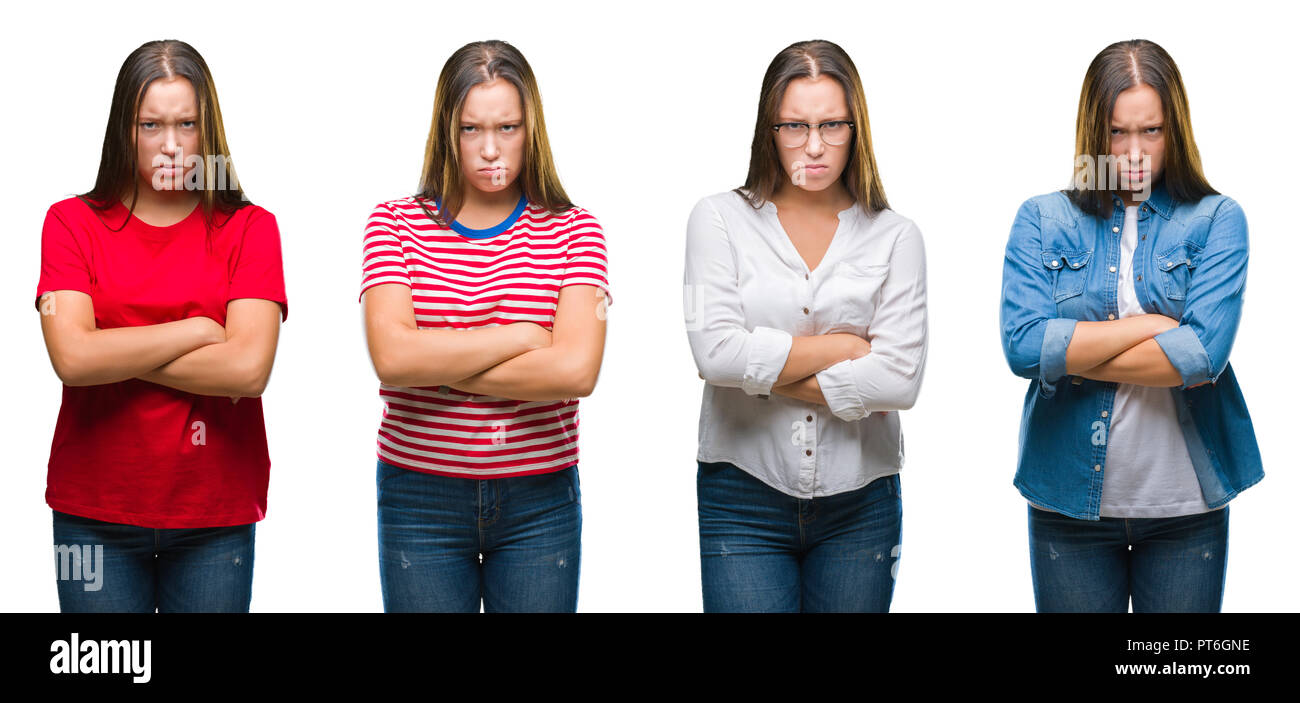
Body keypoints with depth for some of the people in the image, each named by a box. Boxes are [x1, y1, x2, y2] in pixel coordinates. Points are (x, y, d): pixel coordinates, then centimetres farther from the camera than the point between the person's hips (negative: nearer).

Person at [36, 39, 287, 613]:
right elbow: (71, 358, -13)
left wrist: (115, 354, -11)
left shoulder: (248, 229, 1)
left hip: (217, 513, 0)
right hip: (95, 513, 0)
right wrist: (197, 331, -11)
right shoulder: (72, 223, 2)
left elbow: (249, 368, -14)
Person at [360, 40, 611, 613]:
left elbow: (576, 370, -16)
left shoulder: (573, 231, 0)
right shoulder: (396, 223, 1)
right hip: (419, 497, 0)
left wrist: (435, 362, -13)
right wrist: (524, 335, -13)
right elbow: (392, 356, -16)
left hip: (540, 503, 0)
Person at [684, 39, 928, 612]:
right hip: (743, 496, -1)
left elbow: (899, 381, -10)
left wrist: (764, 371, -9)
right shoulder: (719, 219, 1)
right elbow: (715, 352, -13)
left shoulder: (894, 237, 3)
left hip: (859, 503, 1)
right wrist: (841, 347, -7)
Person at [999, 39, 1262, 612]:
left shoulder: (1217, 220, 1)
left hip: (1186, 501, 0)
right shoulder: (1042, 220, 3)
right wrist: (1149, 325, -12)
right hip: (1070, 499, 0)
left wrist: (1071, 357, -10)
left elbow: (1204, 354, -14)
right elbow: (1021, 345, -13)